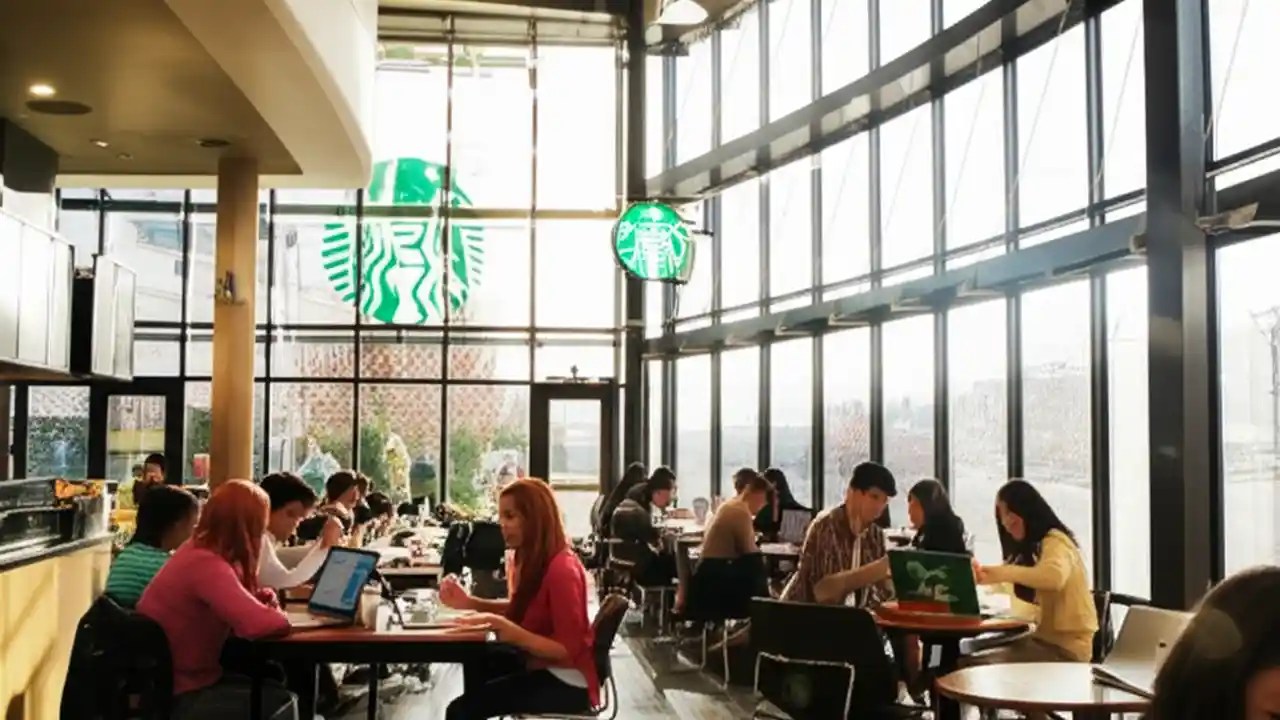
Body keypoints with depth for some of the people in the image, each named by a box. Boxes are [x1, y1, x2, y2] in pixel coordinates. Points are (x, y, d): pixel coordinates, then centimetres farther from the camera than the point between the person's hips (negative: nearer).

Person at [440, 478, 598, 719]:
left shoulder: (562, 569, -22)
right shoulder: (536, 560, 5)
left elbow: (568, 649, -24)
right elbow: (522, 608, 19)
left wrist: (511, 631, -35)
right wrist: (469, 603, 5)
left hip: (566, 683, -10)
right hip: (544, 669, 10)